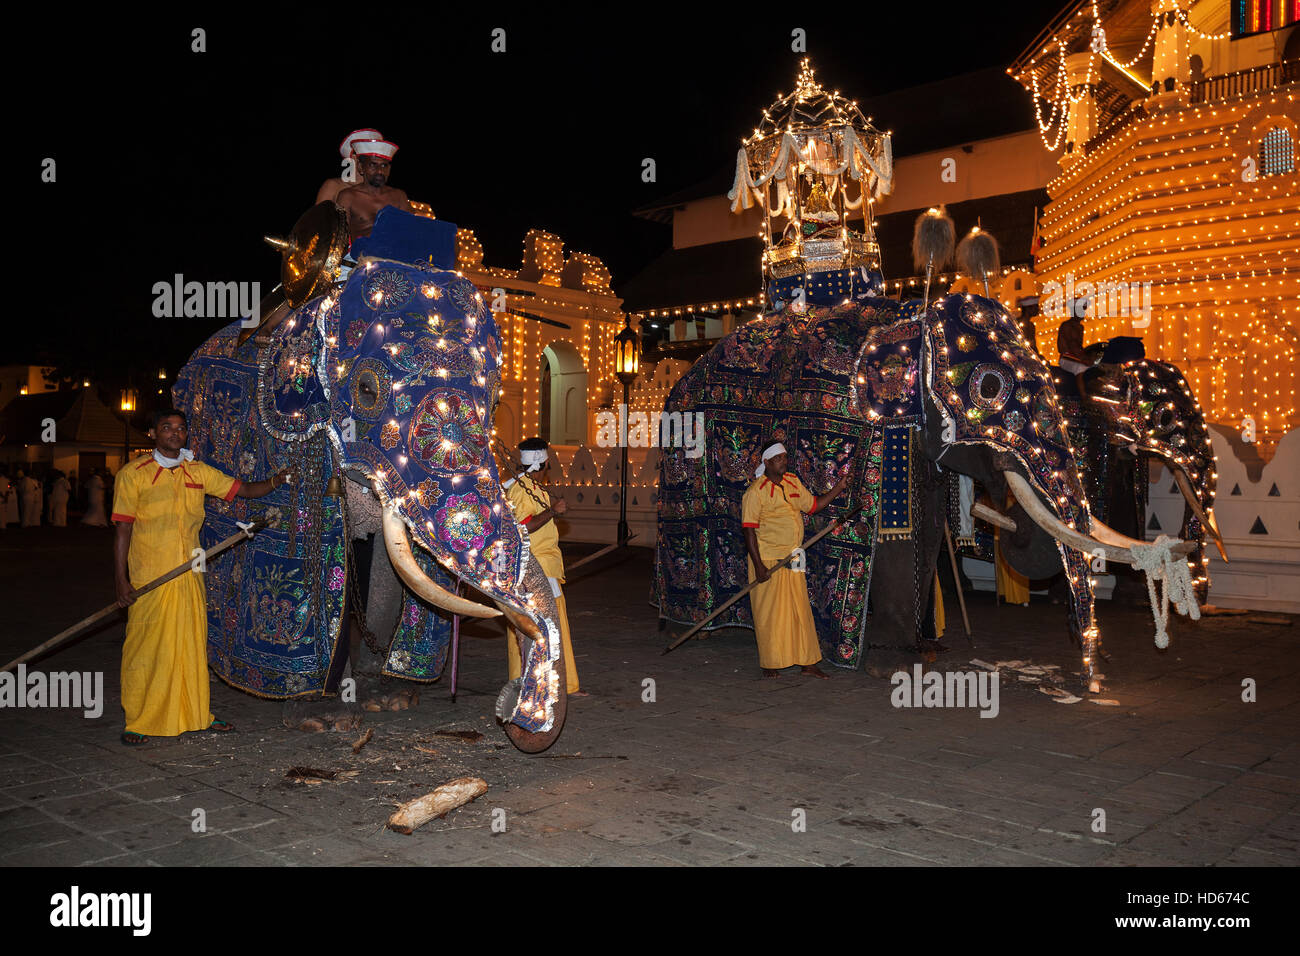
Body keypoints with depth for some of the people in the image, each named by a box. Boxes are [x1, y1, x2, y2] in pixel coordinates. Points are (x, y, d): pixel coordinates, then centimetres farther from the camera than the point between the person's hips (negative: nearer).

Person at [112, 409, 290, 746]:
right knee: (146, 648, -1)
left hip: (189, 576, 4)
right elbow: (122, 531, -4)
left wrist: (275, 481, -5)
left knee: (193, 644, 10)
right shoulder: (133, 474, -2)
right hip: (149, 578, -4)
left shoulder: (199, 472, 10)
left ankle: (196, 714, 22)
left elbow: (244, 489, 15)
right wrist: (121, 582, -9)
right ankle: (138, 721, 11)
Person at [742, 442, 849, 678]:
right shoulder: (756, 491, -12)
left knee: (801, 610, 9)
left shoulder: (793, 482, 9)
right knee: (770, 613, 1)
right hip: (768, 561, -6)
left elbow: (812, 504, 20)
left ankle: (808, 663, 17)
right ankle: (769, 665, 14)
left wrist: (838, 488, 9)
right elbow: (749, 530, -14)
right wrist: (758, 565, -18)